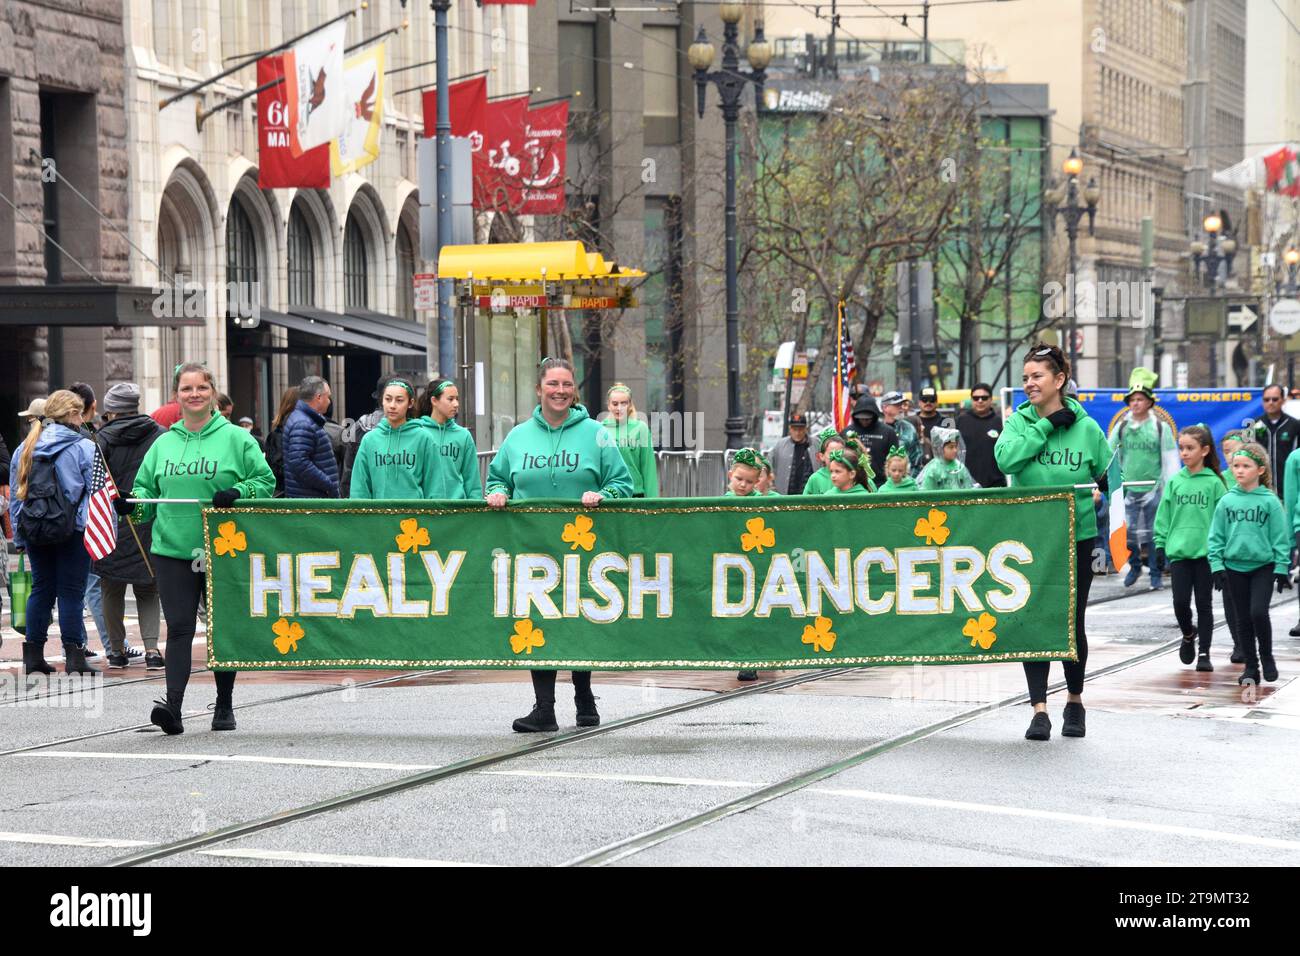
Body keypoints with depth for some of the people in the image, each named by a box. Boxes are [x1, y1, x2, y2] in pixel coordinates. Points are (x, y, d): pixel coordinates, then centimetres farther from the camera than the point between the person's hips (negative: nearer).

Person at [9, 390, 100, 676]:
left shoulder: (25, 448, 9)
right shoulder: (84, 448, -7)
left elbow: (15, 494, 11)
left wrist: (18, 535, 14)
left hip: (33, 531, 5)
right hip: (73, 532, -5)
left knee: (41, 588, 13)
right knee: (71, 592, 0)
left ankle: (33, 654, 13)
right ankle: (74, 656, -1)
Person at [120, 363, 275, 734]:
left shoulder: (236, 439, 1)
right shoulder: (163, 444, 11)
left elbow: (266, 481, 0)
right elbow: (147, 488, 17)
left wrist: (237, 494, -17)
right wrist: (132, 504, -3)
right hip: (172, 552, 2)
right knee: (179, 628, -8)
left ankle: (224, 707, 20)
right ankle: (173, 705, -17)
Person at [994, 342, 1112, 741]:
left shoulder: (1086, 428, 0)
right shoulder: (1020, 421, 3)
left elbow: (1110, 477, 9)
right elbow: (1005, 457, -16)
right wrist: (1047, 425, -15)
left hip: (1076, 536, -1)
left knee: (1073, 622, 8)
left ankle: (1075, 703, 26)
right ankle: (1039, 710, -2)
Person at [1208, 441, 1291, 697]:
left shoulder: (1270, 501, -5)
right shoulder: (1227, 501, 2)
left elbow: (1280, 537, -3)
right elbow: (1216, 537, 6)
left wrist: (1281, 568, -5)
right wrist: (1217, 566, 0)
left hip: (1263, 565, -3)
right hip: (1235, 567, 3)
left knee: (1259, 612, -17)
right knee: (1243, 619, 7)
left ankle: (1267, 657, 5)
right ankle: (1250, 668, 17)